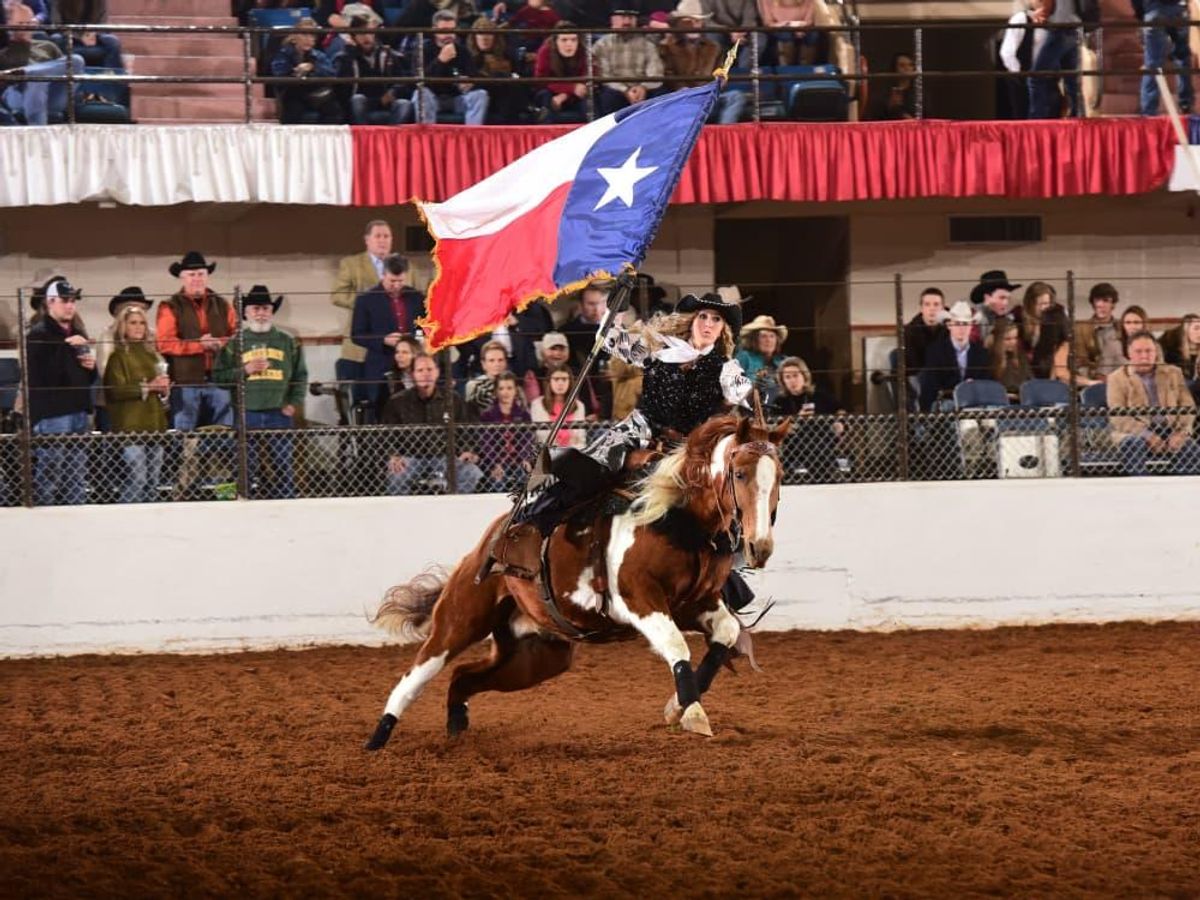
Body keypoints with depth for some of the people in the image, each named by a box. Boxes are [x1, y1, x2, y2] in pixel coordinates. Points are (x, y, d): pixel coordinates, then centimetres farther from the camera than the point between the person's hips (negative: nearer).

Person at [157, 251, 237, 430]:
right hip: (186, 383, -3)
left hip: (219, 381, 3)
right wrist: (199, 345, -14)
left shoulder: (222, 305, 16)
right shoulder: (171, 308, 5)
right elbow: (164, 344, -7)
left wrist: (222, 344, -12)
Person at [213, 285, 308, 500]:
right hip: (247, 413, -1)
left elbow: (301, 375, 11)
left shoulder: (288, 342, 10)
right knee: (247, 468, 0)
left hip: (280, 412, 1)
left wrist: (295, 402, 0)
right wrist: (245, 370, -11)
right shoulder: (235, 343, 6)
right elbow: (220, 375, 2)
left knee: (282, 466, 3)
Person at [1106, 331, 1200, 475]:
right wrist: (1147, 435, -20)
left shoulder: (1173, 373, 15)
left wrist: (1181, 432, -12)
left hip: (1171, 431, 2)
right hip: (1136, 433, -2)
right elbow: (1118, 417, -6)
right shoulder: (1117, 378, 5)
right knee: (1133, 445, -38)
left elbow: (1188, 407, 9)